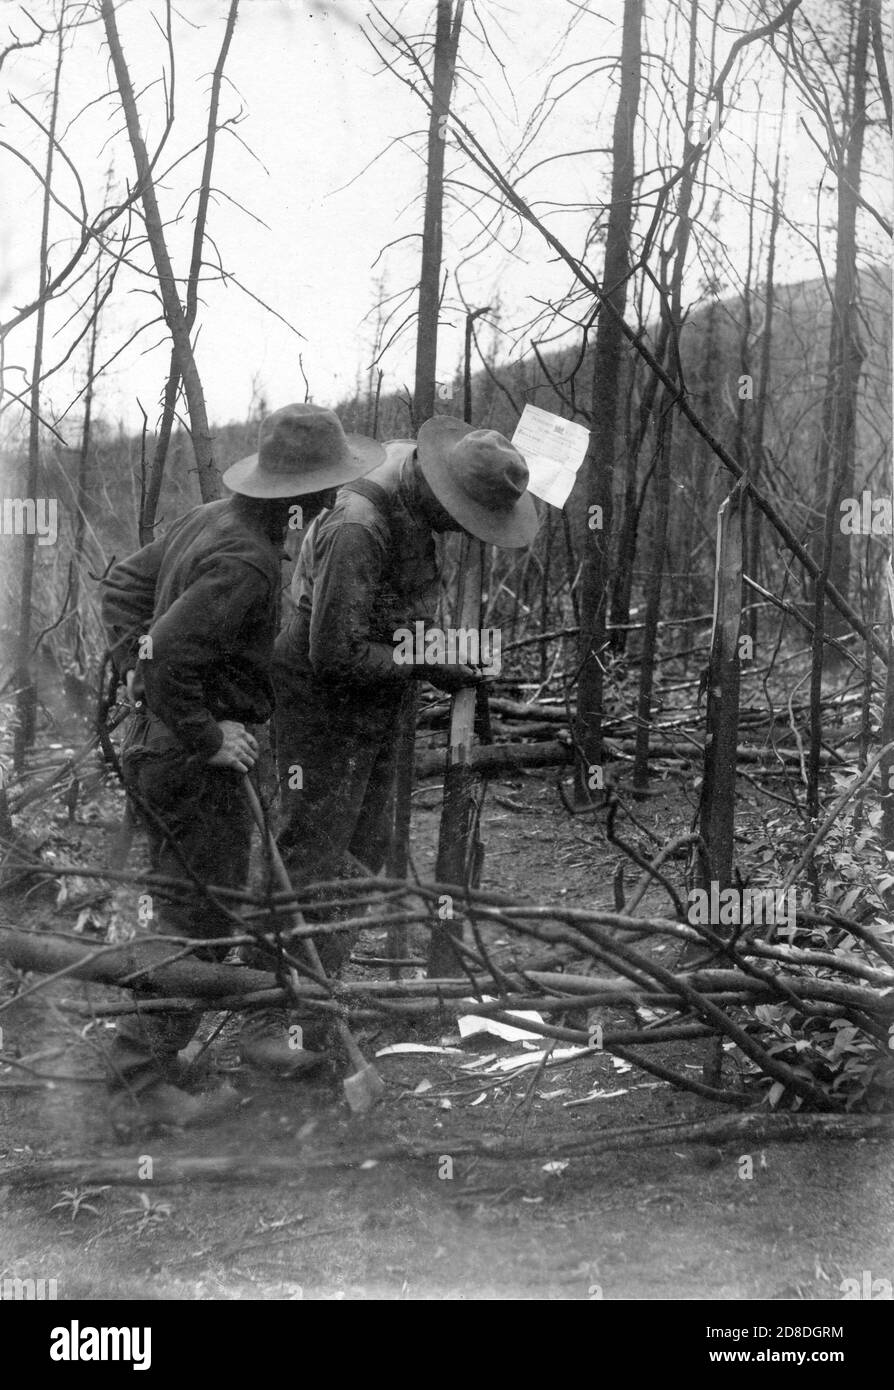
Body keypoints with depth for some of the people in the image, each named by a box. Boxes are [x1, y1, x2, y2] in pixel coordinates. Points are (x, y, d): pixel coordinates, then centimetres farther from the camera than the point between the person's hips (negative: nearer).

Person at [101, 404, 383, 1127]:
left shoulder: (209, 521, 6)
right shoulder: (246, 561, -25)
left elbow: (122, 584, 15)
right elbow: (167, 653, -32)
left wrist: (136, 668, 10)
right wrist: (204, 736, -21)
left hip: (159, 743, 10)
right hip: (197, 766, -10)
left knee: (184, 910, 23)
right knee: (198, 923, 0)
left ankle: (153, 1043, 36)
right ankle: (144, 1072, 10)